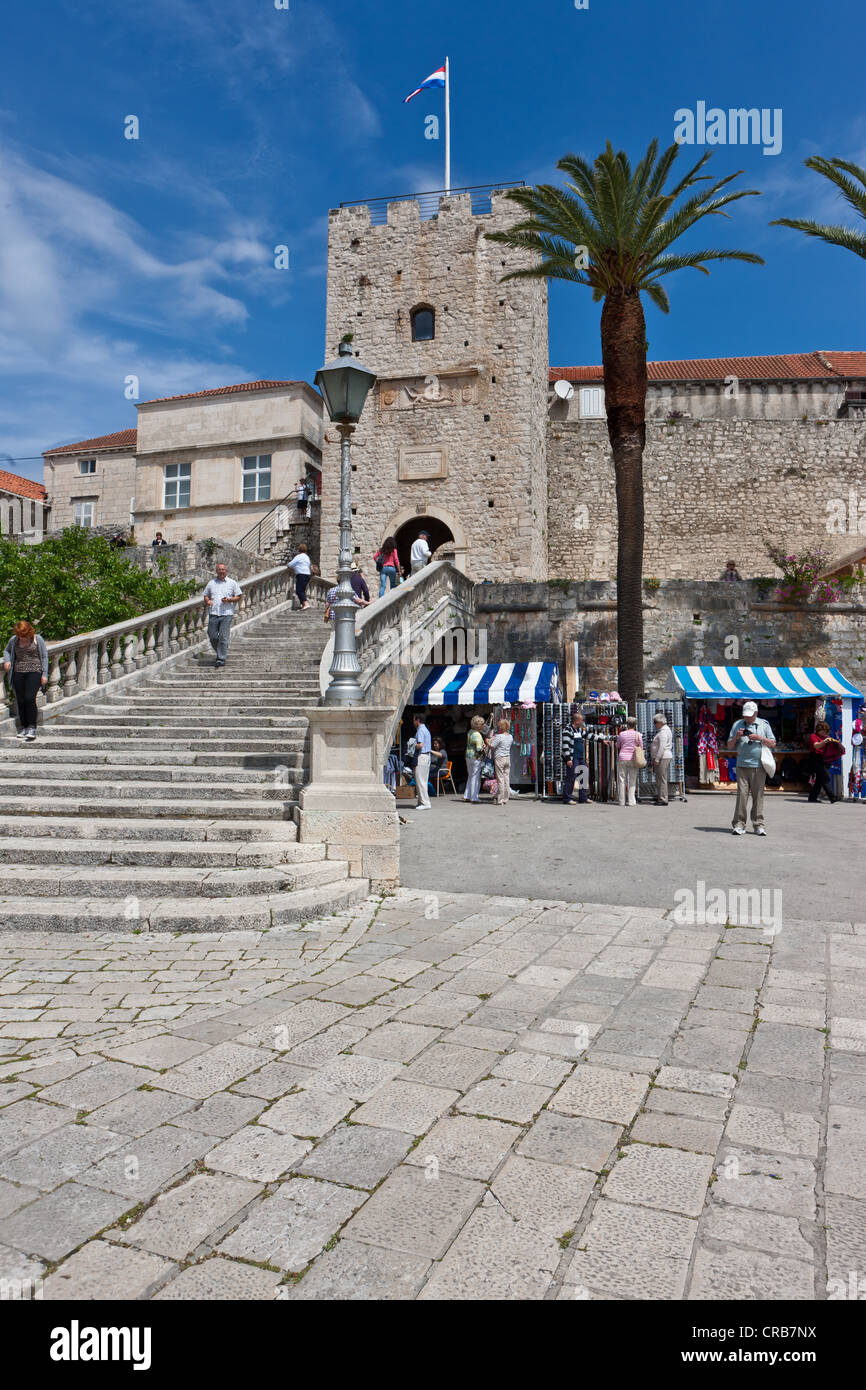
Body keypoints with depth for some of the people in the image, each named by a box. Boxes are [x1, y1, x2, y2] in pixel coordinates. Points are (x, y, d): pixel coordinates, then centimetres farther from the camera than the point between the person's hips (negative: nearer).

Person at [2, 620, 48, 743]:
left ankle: (32, 727, -10)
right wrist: (7, 660, 3)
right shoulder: (13, 640, 7)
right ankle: (24, 727, 12)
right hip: (18, 673, 4)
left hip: (34, 671, -4)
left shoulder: (38, 639, -1)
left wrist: (44, 674, -2)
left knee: (29, 698, -16)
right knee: (20, 700, 2)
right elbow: (7, 650, 26)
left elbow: (44, 657, 3)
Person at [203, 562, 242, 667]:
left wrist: (229, 600, -11)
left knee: (223, 637, -7)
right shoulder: (211, 583, 15)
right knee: (212, 637, 2)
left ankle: (221, 658, 0)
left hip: (226, 614, -3)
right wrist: (207, 601, -2)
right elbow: (206, 595, 21)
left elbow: (239, 596, 6)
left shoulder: (233, 583, 7)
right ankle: (220, 653, 26)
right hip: (213, 614, 3)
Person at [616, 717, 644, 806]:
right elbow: (641, 747, 3)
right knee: (632, 780, 4)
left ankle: (622, 801, 8)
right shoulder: (638, 735, -3)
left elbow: (617, 746, 13)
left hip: (622, 758, 1)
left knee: (622, 780, 6)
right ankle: (631, 801, 0)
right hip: (633, 759, -1)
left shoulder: (622, 734, 0)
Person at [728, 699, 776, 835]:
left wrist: (759, 738, -7)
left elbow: (773, 744, 8)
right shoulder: (737, 725, 14)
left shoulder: (764, 724, 11)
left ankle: (758, 825, 5)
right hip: (742, 765, 1)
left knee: (758, 795, -1)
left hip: (759, 766, -1)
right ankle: (739, 824, -4)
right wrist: (736, 736, -3)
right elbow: (730, 745, 16)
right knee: (742, 794, -6)